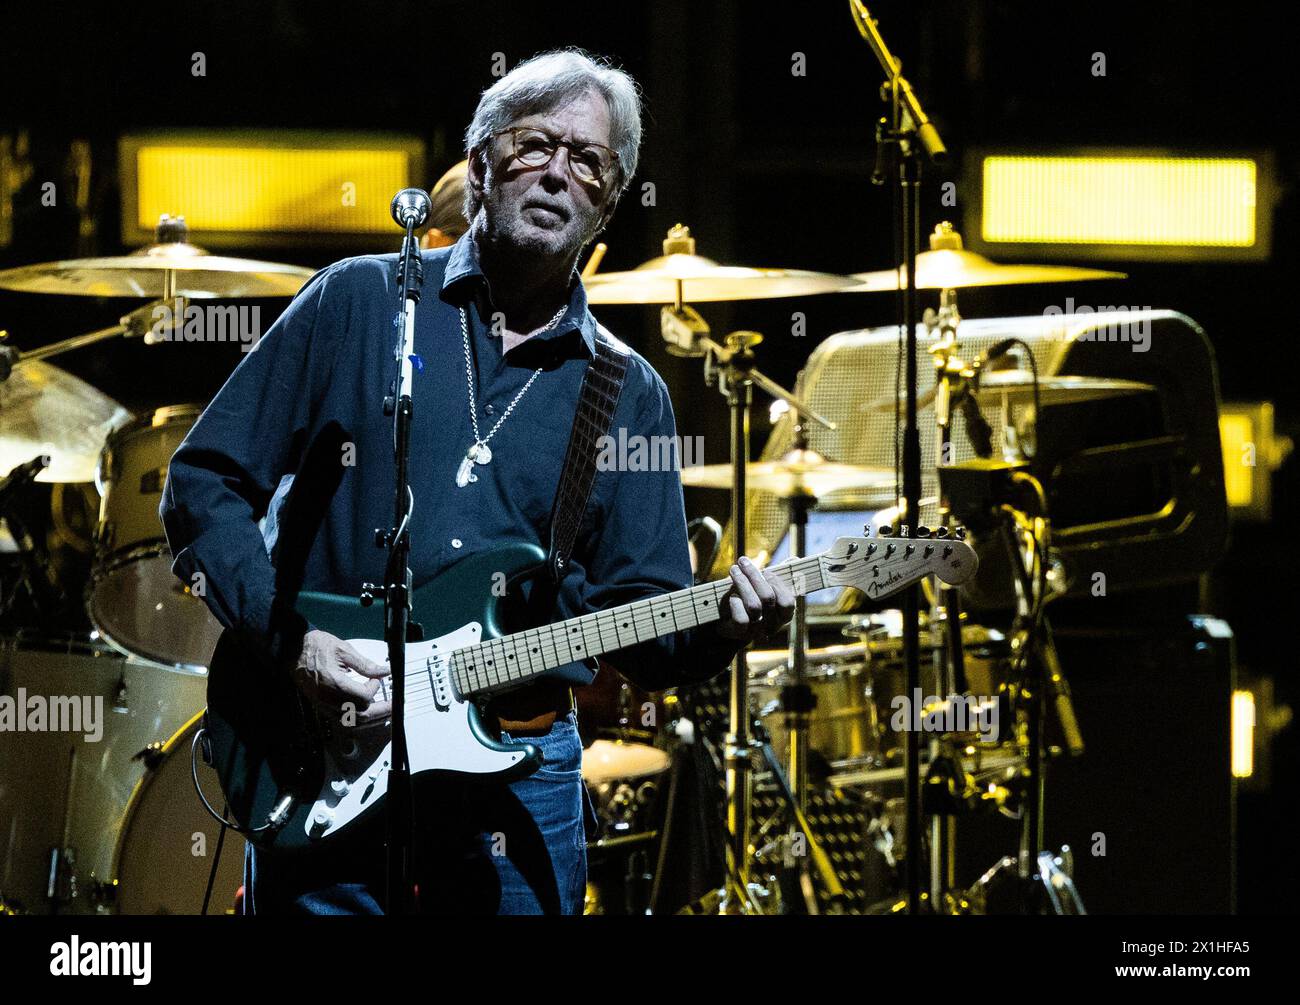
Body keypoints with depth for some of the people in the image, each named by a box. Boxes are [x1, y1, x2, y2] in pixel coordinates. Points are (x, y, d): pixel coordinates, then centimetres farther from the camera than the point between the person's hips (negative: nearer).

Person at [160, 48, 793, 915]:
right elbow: (204, 483, 2)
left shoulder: (628, 394, 9)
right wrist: (288, 639, -11)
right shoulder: (357, 303, 3)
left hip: (521, 771, 2)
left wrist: (714, 631, -16)